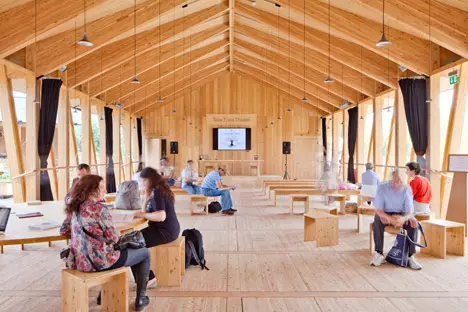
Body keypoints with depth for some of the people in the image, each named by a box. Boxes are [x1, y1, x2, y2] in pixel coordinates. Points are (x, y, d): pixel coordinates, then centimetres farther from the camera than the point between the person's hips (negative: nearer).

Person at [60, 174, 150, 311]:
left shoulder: (74, 208, 3)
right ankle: (140, 299, 17)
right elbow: (113, 238, -19)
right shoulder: (99, 209, -21)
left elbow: (63, 230, 13)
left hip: (81, 260, 8)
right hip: (100, 260, -8)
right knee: (144, 253, 11)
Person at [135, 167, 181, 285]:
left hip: (165, 232, -11)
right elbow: (145, 210, 12)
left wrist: (142, 215, -18)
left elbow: (161, 216, -29)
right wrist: (147, 196, 1)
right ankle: (148, 276, 18)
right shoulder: (160, 189, 14)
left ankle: (149, 277, -2)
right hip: (170, 229, 11)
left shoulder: (157, 192, -17)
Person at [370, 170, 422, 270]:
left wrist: (403, 218, -43)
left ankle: (410, 256, -21)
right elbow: (378, 210, -21)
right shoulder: (382, 188, -17)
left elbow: (409, 212, -17)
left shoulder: (407, 189, -12)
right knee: (378, 220, -34)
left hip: (401, 215, 2)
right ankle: (379, 254, -28)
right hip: (385, 214, -1)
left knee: (413, 222, -28)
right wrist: (390, 218, -42)